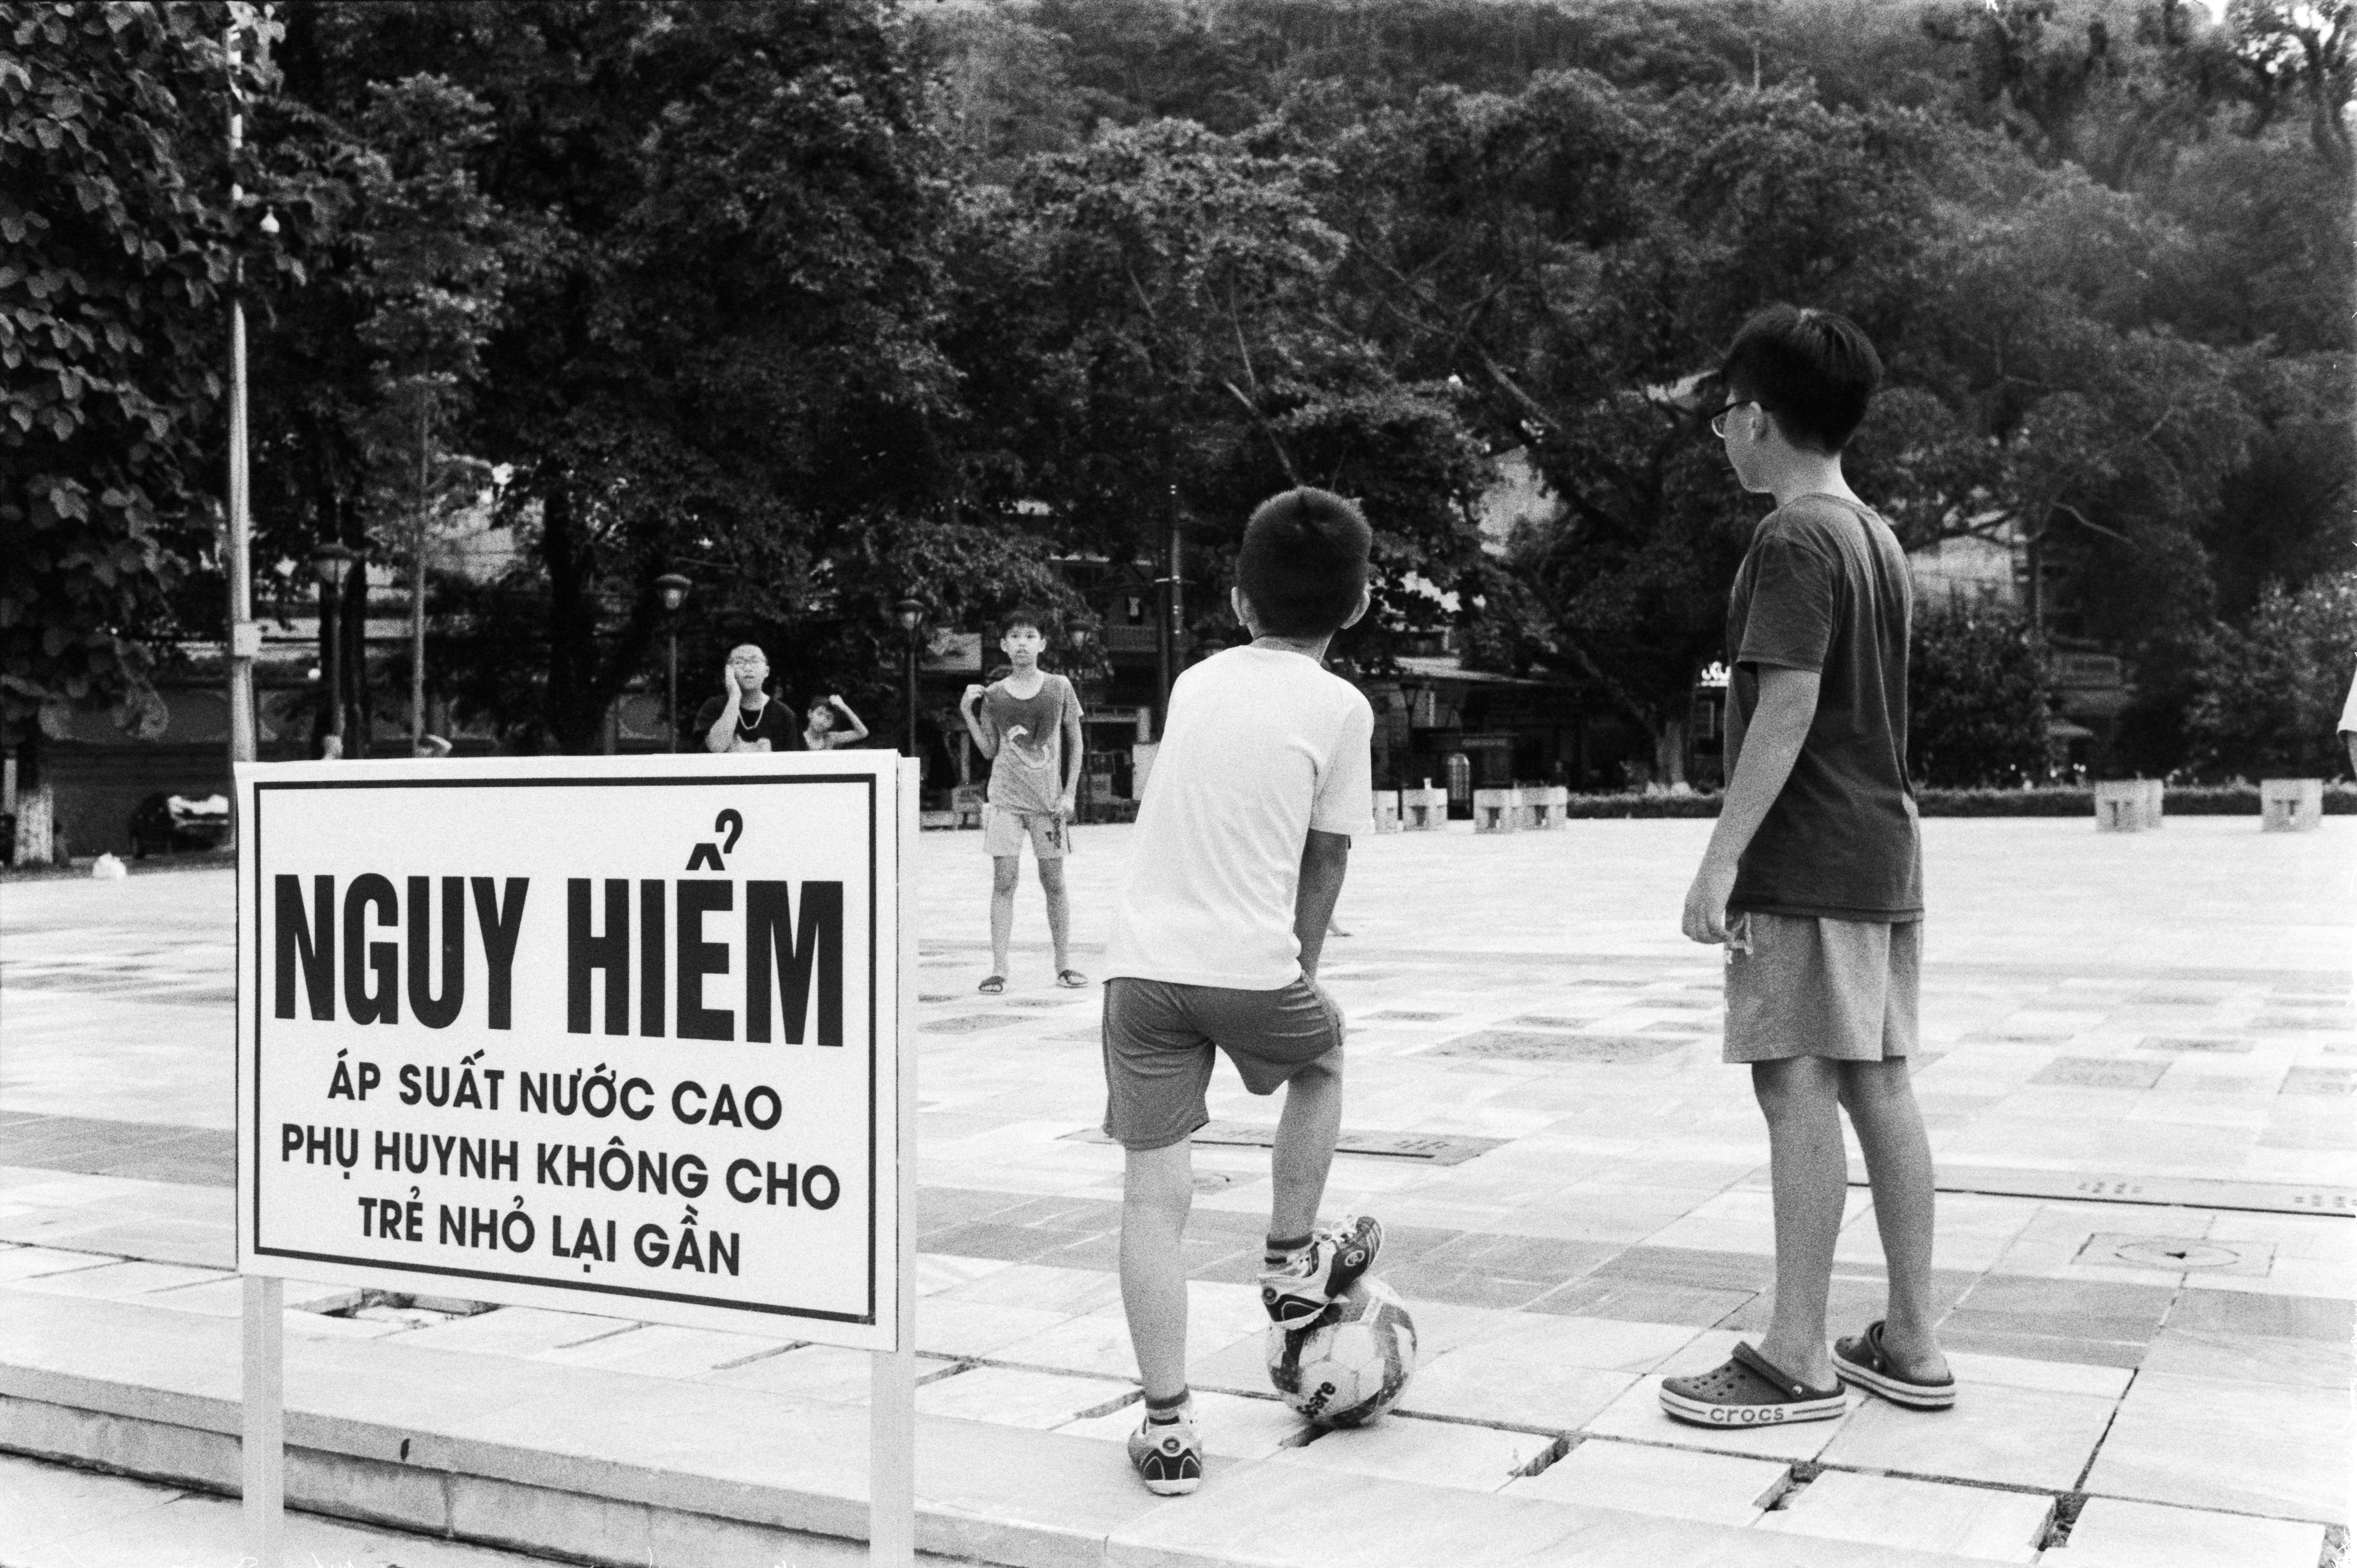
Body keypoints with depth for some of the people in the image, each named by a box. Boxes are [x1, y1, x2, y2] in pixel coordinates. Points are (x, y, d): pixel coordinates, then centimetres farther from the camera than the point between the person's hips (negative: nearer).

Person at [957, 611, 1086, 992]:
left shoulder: (1059, 688, 1)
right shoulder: (994, 695, 3)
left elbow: (1075, 743, 6)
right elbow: (990, 750, 7)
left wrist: (1069, 793, 0)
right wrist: (967, 712, -2)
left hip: (1049, 800, 0)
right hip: (1005, 799, 0)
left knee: (1054, 882, 5)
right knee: (1004, 881, -3)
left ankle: (1064, 965, 17)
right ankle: (998, 969, -1)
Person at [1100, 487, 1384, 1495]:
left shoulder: (1195, 682, 14)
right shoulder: (1340, 706, 0)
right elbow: (1327, 857, 3)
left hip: (1143, 960, 3)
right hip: (1250, 965, -3)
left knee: (1154, 1194, 4)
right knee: (1322, 1060, 30)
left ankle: (1167, 1427, 5)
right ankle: (1292, 1266, 40)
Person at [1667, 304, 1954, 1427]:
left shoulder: (1793, 540, -12)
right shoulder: (1877, 535, 16)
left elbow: (1788, 706, -19)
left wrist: (1722, 859, -19)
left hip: (1808, 866, -9)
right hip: (1884, 853, 9)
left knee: (1797, 1088, -5)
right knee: (1879, 1087, 10)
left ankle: (1797, 1360, 1)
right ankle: (1909, 1346, 17)